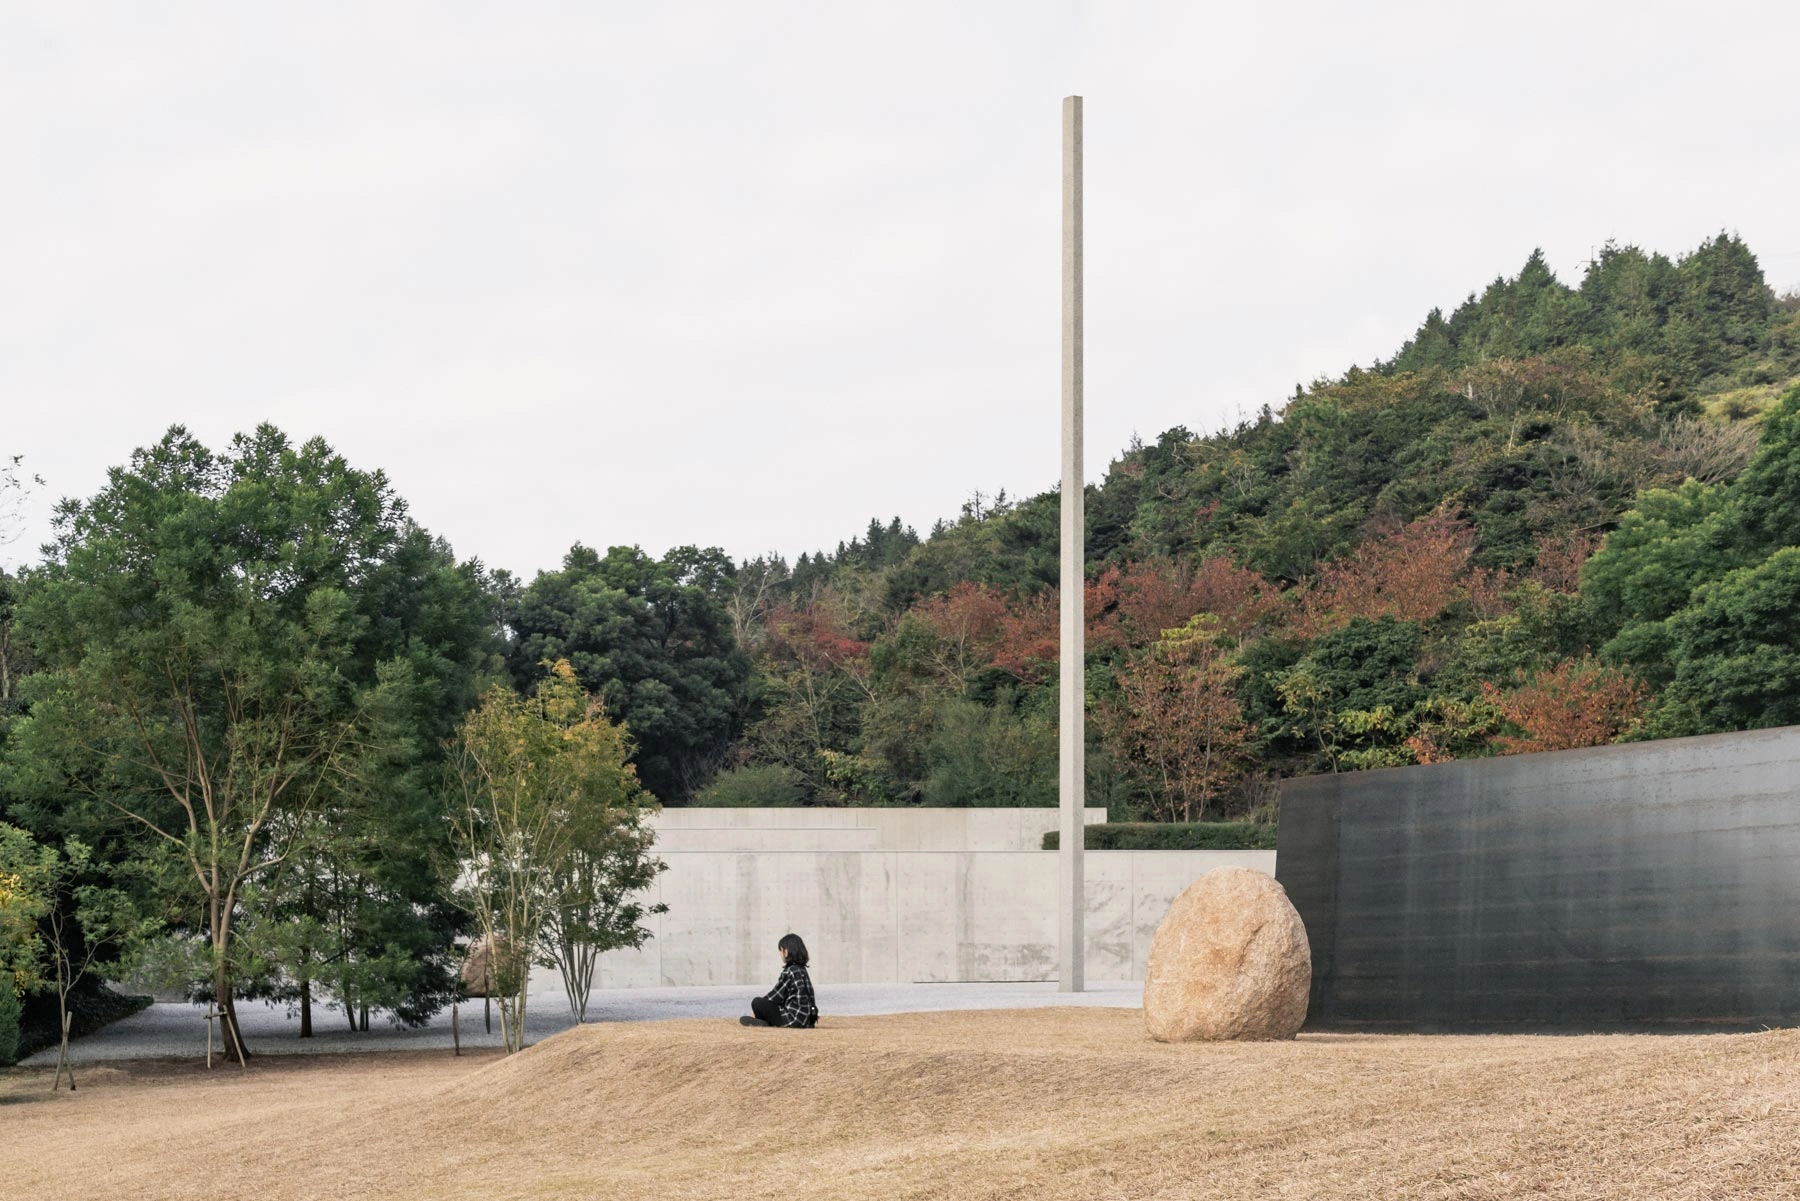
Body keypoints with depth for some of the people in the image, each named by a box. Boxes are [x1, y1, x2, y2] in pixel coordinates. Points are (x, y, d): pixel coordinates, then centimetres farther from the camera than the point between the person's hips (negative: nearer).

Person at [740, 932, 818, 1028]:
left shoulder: (790, 971, -15)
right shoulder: (802, 970, 12)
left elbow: (777, 996, -9)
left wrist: (758, 1005, 7)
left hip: (794, 1020, -9)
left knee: (756, 1002, -9)